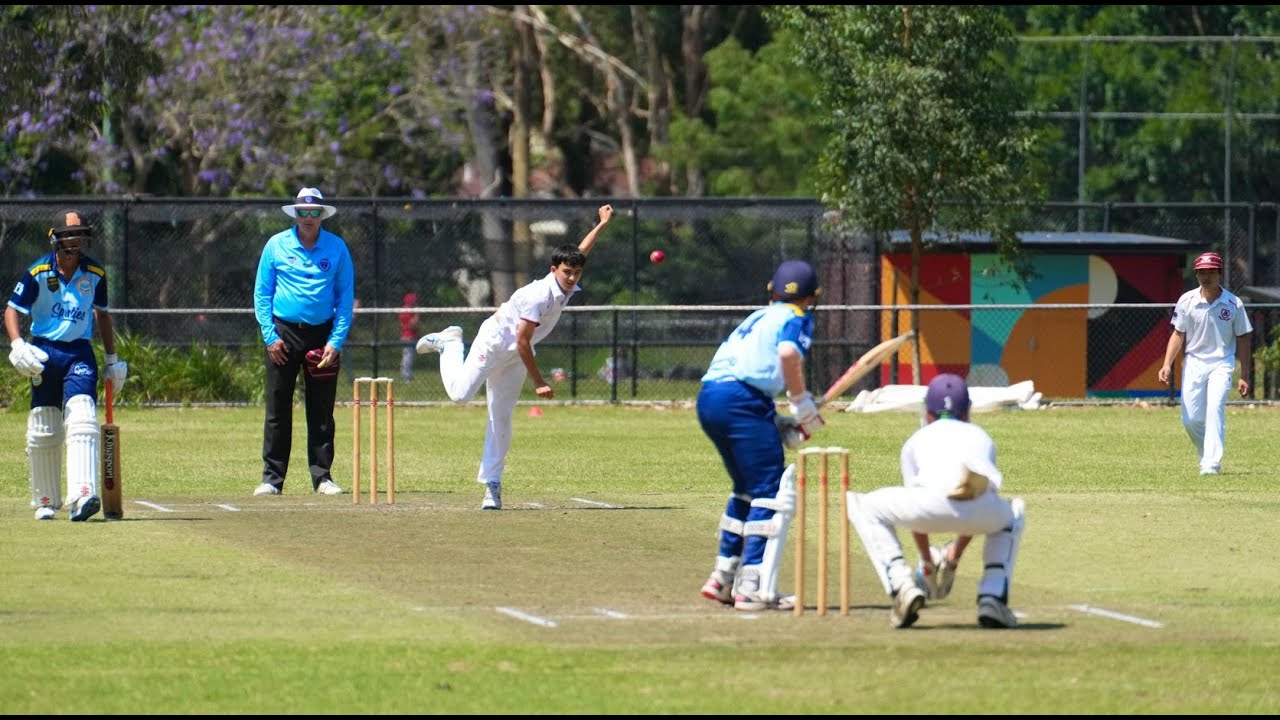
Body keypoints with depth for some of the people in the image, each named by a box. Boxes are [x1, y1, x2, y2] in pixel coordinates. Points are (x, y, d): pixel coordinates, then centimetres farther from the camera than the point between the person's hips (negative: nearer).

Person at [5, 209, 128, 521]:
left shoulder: (95, 274, 1)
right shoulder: (38, 273, -7)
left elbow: (102, 315, 15)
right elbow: (12, 310, -5)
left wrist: (112, 360, 17)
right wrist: (17, 344, -23)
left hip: (80, 354, 0)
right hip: (44, 352, 0)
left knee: (82, 421, -19)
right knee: (43, 432, 5)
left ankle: (81, 497, -31)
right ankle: (46, 502, 20)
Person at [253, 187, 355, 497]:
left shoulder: (337, 248, 4)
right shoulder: (276, 246, 2)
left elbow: (346, 296, 4)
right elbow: (262, 293, 5)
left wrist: (336, 341, -5)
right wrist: (270, 336, -5)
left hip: (322, 334, 1)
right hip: (284, 332, -1)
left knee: (322, 411, 4)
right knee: (277, 409, -2)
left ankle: (322, 476, 10)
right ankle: (272, 478, 1)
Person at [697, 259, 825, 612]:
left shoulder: (757, 317, 30)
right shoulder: (797, 317, 8)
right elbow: (788, 353, -14)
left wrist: (780, 425, 18)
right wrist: (802, 404, -4)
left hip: (708, 397, 8)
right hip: (742, 399, -8)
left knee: (748, 488, 24)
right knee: (774, 493, -5)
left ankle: (723, 577, 27)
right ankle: (754, 589, -13)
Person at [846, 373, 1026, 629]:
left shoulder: (917, 440, 35)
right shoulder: (982, 437, 40)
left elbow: (915, 511, 40)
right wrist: (956, 555, 58)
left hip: (936, 501, -2)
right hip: (983, 509, 2)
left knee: (861, 506, 24)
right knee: (1012, 513, 39)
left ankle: (903, 587, 6)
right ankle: (992, 599, 19)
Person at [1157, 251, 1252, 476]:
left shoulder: (1234, 304, -4)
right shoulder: (1187, 301, -1)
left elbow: (1242, 340, 2)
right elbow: (1178, 335, 4)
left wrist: (1243, 376, 1)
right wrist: (1167, 364, -9)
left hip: (1221, 362, -2)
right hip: (1193, 362, 2)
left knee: (1215, 408, -22)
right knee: (1190, 419, -2)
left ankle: (1211, 464, -25)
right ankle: (1207, 454, 26)